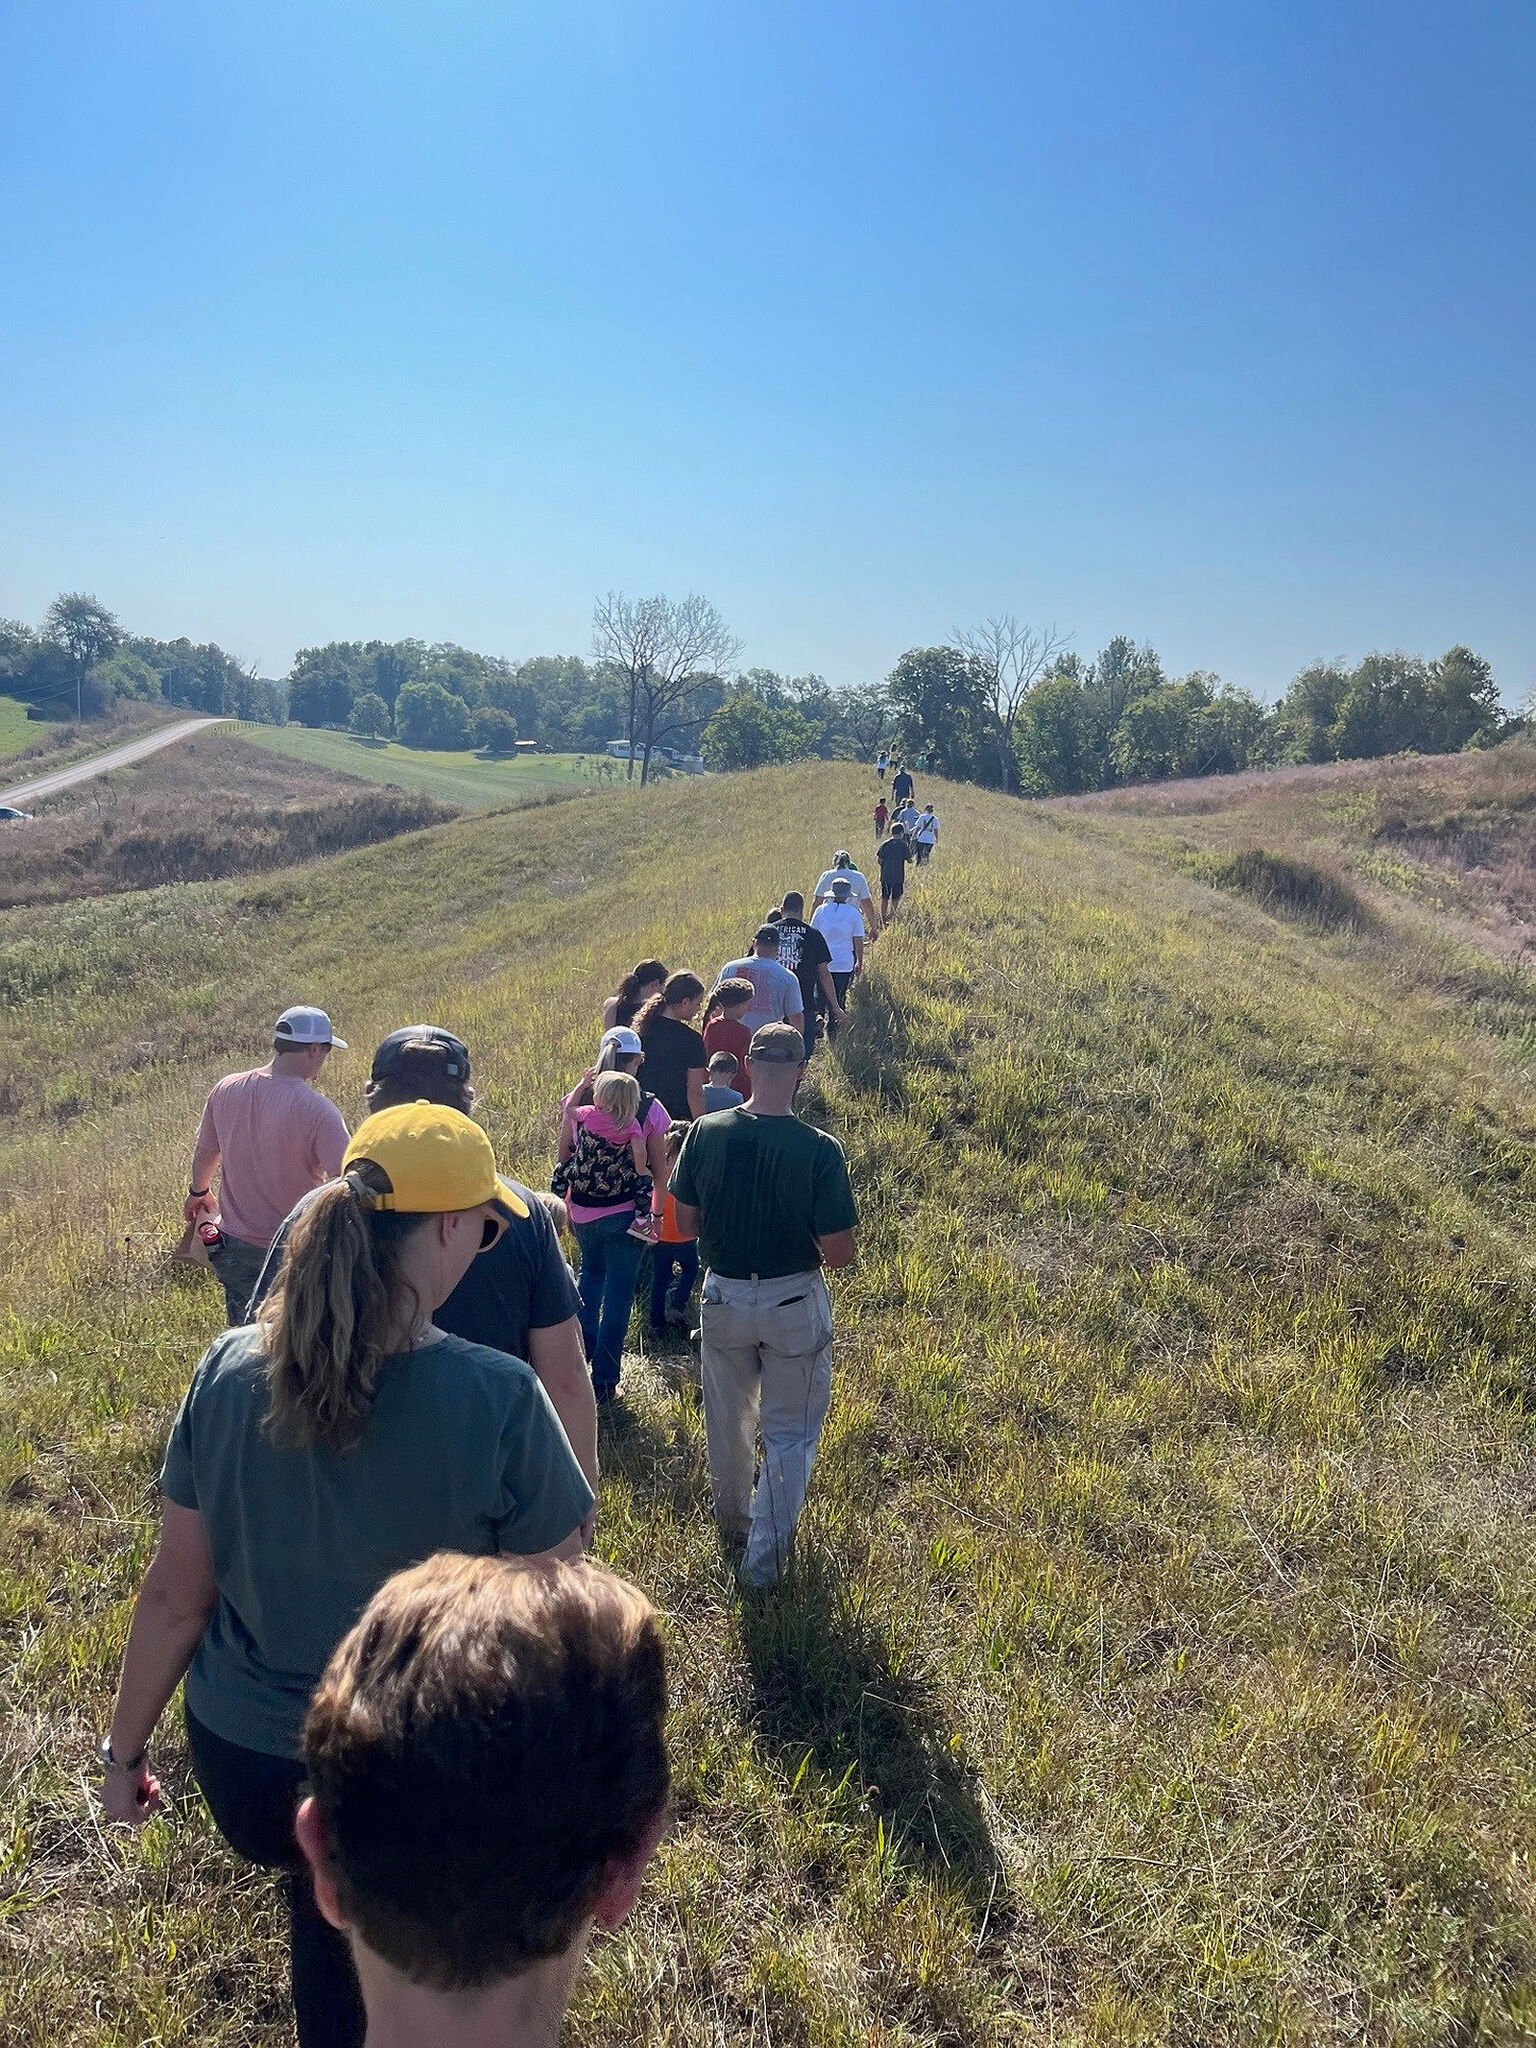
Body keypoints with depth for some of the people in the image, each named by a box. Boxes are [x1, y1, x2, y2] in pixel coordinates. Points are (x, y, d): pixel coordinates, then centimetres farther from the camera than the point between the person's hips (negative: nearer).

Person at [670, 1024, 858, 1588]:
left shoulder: (705, 1133, -13)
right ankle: (765, 1551, 16)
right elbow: (840, 1252, -17)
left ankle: (733, 1521, 46)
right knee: (791, 1432, 16)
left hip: (723, 1296, 3)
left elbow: (685, 1220, -3)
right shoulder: (819, 1149, -21)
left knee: (727, 1419, 25)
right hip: (794, 1303, -3)